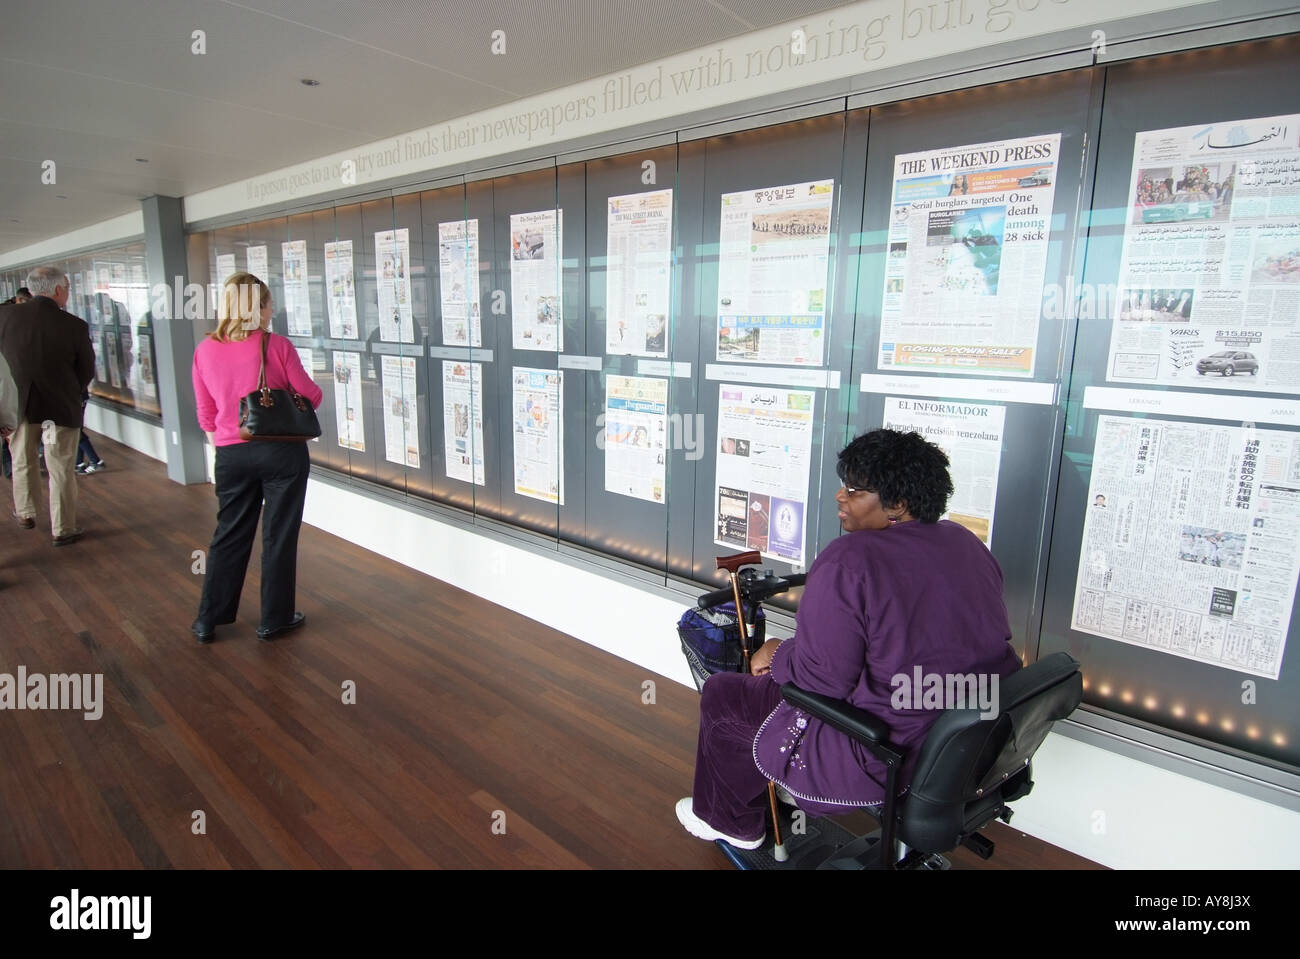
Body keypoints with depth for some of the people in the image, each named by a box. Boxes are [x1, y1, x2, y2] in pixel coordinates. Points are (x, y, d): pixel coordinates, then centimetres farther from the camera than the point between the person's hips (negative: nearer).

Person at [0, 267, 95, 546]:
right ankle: (62, 530, 17)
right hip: (61, 407, -3)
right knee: (61, 470, 8)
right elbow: (87, 370, -6)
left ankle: (24, 513, 42)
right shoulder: (74, 325, -16)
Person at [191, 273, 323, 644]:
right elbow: (310, 394, -3)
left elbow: (206, 414, 6)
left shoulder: (205, 350, 0)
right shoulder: (277, 346, -11)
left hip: (231, 455, 3)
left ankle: (209, 619, 23)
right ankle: (275, 619, 17)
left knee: (229, 535, 16)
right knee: (279, 536, 8)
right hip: (282, 450, -3)